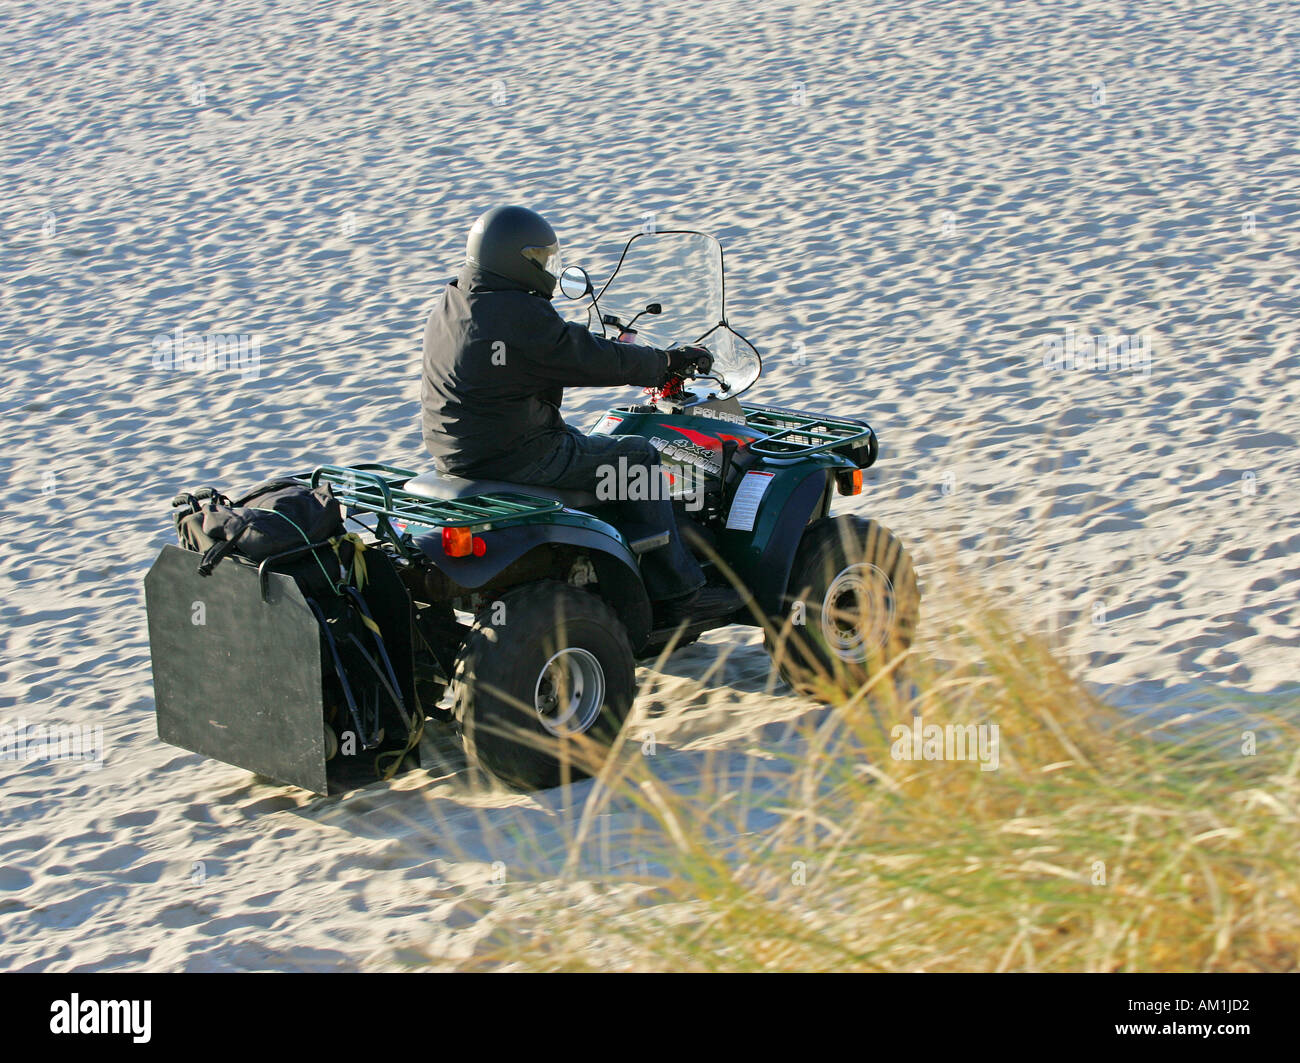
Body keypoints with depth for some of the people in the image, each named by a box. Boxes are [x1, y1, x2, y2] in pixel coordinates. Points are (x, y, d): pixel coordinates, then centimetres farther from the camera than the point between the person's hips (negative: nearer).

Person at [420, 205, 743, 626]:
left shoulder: (451, 303, 10)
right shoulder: (520, 315, -20)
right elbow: (598, 362, -13)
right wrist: (668, 362, 3)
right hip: (512, 457, -10)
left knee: (577, 440, 30)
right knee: (637, 457, 3)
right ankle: (677, 595, 8)